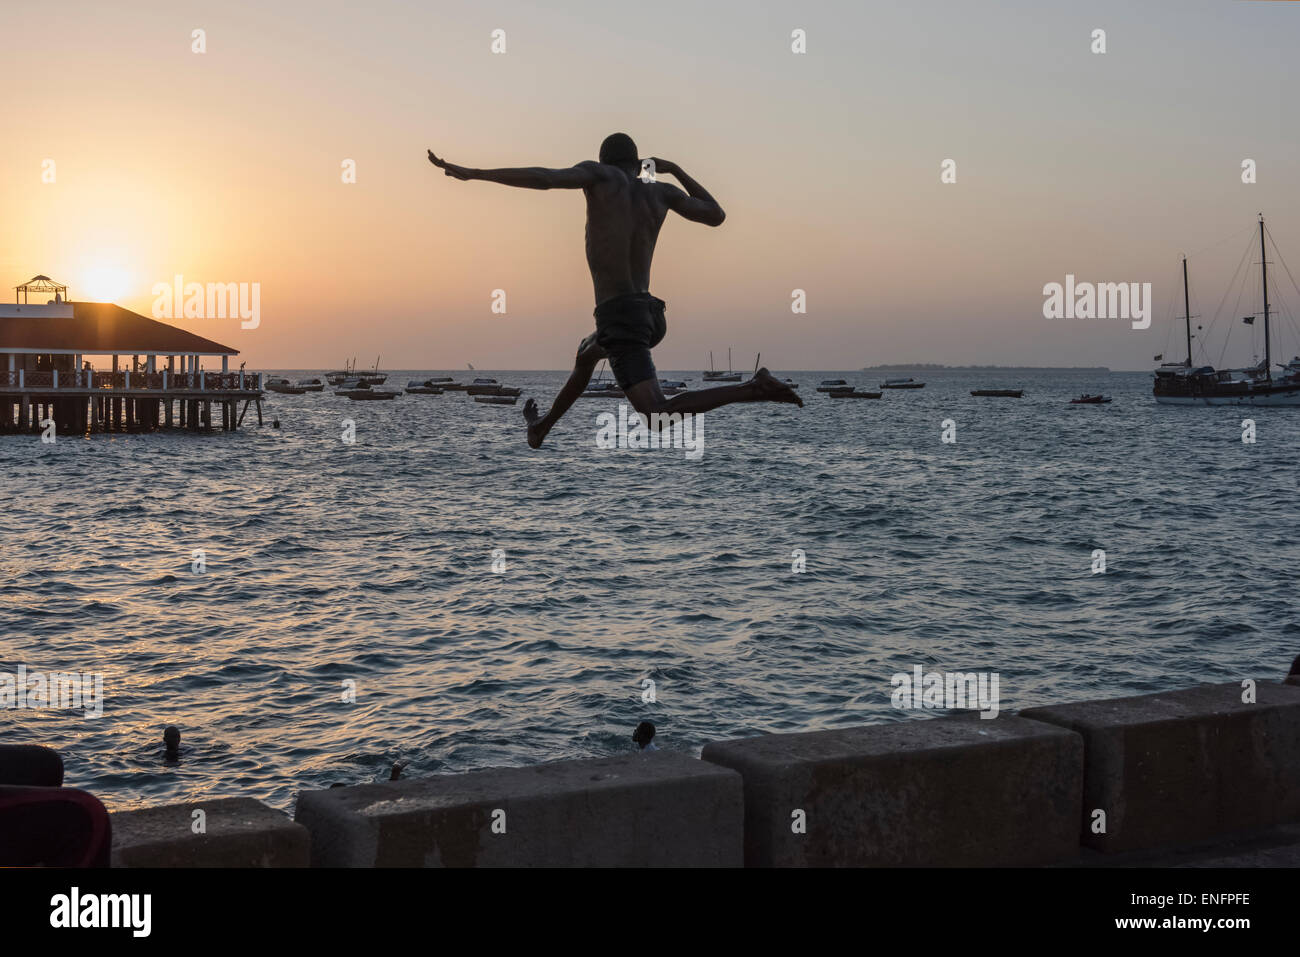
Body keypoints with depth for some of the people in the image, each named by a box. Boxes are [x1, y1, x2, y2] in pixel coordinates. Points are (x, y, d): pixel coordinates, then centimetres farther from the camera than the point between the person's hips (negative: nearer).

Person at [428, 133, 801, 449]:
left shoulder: (598, 173, -1)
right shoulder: (660, 191, 12)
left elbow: (545, 177, -18)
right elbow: (716, 216, 19)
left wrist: (472, 173, -15)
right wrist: (675, 170, 31)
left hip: (620, 318, -8)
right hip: (650, 314, 8)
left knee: (657, 414, -21)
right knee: (586, 354, 38)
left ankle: (754, 389, -31)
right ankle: (542, 427, 56)